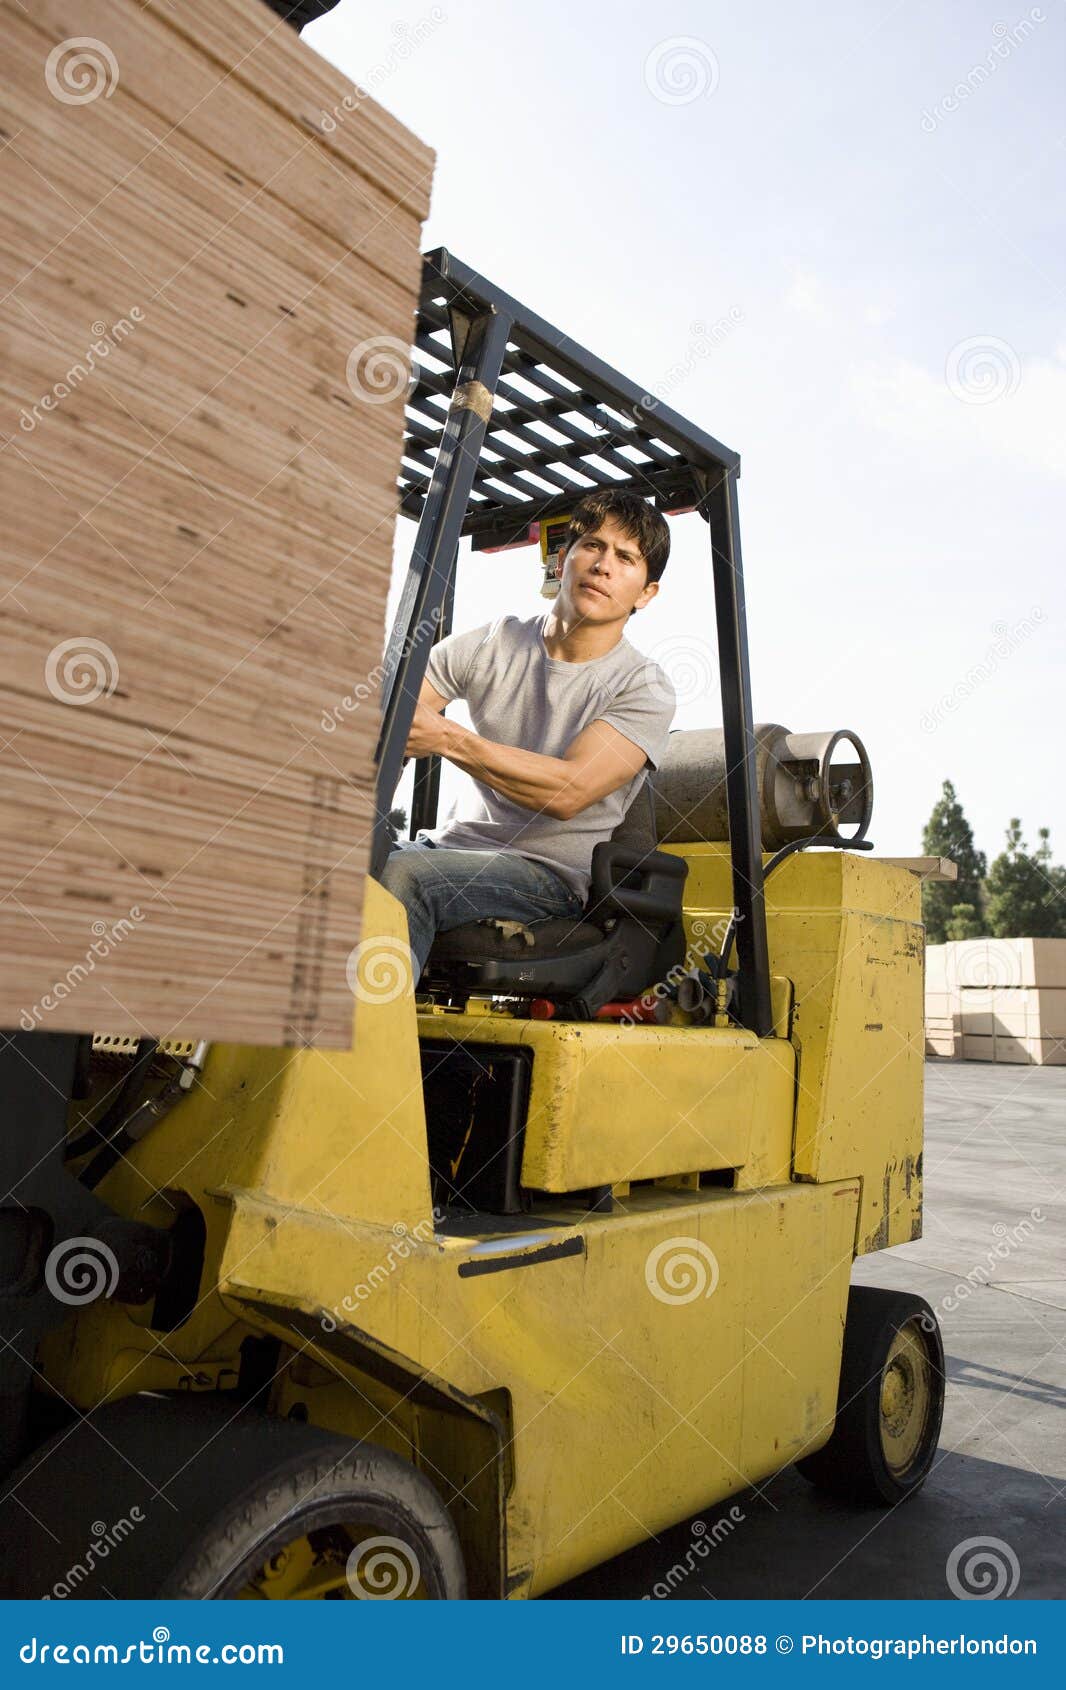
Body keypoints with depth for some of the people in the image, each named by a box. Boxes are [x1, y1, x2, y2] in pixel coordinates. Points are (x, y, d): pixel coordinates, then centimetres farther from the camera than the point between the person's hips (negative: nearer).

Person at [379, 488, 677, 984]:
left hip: (550, 872, -4)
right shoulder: (494, 643, 9)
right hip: (452, 845, 4)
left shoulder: (644, 688, -3)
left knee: (401, 875, -31)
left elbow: (569, 790, -18)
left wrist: (447, 738, -27)